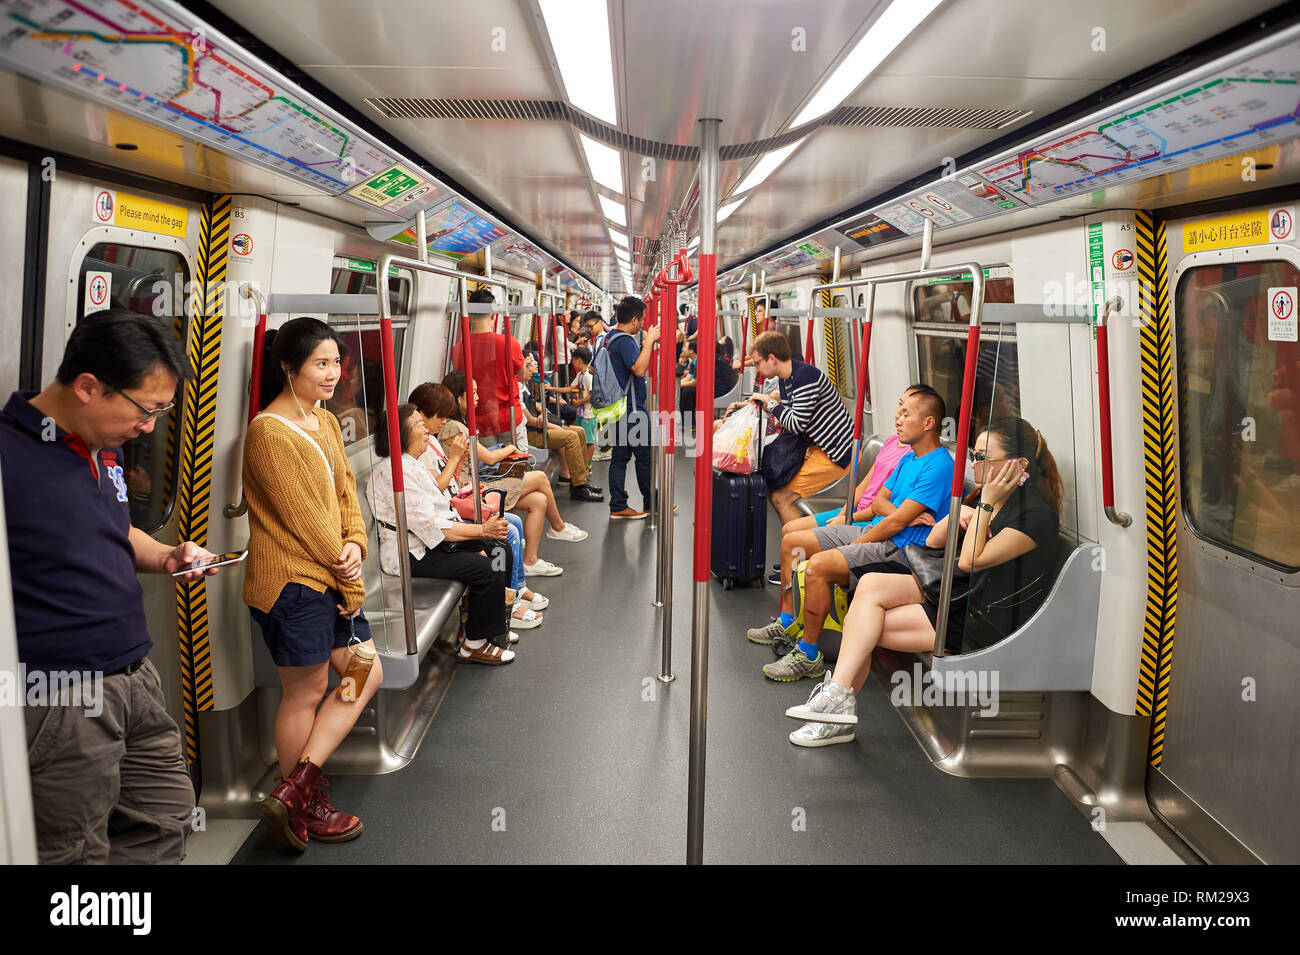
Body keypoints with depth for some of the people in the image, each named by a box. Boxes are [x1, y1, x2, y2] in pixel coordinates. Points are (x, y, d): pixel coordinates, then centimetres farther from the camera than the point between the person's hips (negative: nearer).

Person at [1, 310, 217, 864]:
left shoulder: (107, 448, 11)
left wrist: (164, 557, 6)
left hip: (135, 680, 9)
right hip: (61, 701, -8)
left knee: (165, 821, 17)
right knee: (75, 853, 5)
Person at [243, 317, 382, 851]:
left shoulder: (325, 422, 13)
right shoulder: (269, 431, -17)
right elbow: (303, 516, -18)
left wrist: (355, 543, -8)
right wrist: (351, 584, -11)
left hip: (330, 577, 10)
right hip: (292, 582, -9)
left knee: (366, 676, 11)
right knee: (306, 693, 4)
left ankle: (293, 792, 15)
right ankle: (305, 807, 23)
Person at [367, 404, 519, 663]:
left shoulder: (411, 464, 13)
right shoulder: (395, 470, -20)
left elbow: (438, 513, 14)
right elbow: (431, 527, -24)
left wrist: (474, 543, 4)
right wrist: (482, 530, -22)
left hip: (430, 541, 11)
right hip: (410, 554, -10)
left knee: (500, 552, 6)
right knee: (489, 570, -20)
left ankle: (492, 625, 18)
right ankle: (475, 644, -5)